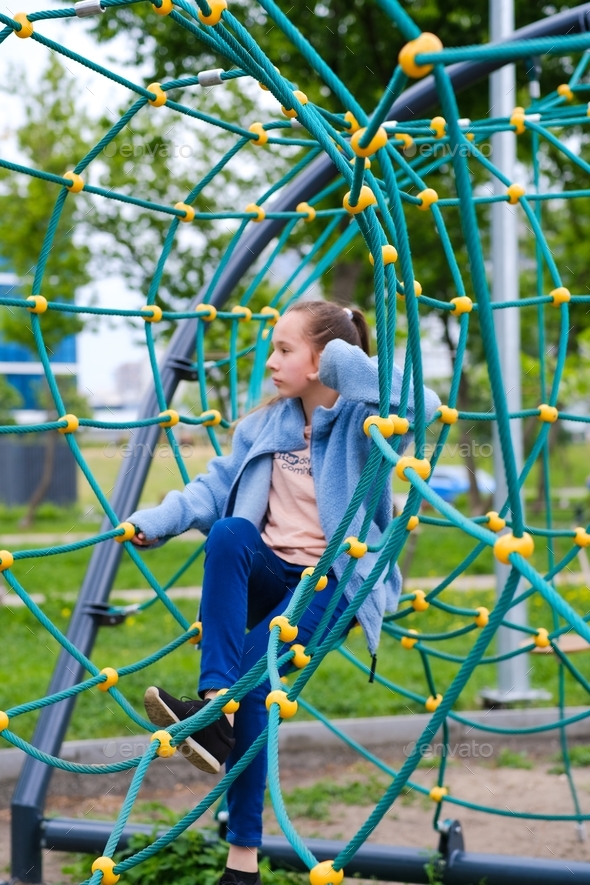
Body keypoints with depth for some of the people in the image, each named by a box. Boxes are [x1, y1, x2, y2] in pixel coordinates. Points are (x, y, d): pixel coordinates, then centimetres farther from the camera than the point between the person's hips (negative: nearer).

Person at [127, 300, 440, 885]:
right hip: (269, 573, 5)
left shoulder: (360, 420, -5)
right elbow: (216, 486, 9)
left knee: (252, 670, -30)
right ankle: (217, 703, -36)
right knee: (229, 533, -30)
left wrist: (352, 364, -20)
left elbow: (423, 404, -25)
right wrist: (155, 522, -5)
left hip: (337, 579, -5)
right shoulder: (266, 426, 14)